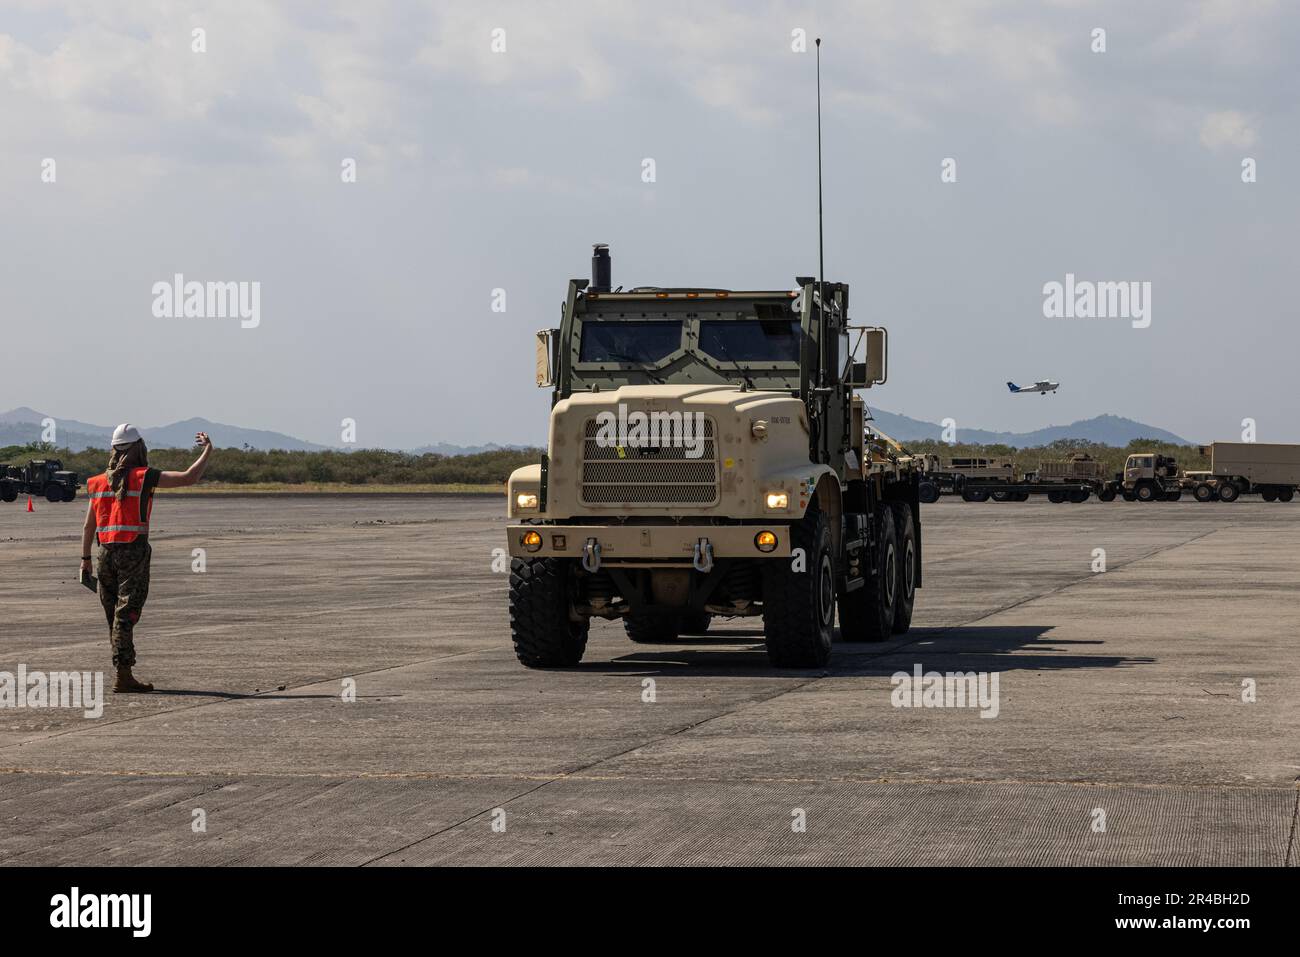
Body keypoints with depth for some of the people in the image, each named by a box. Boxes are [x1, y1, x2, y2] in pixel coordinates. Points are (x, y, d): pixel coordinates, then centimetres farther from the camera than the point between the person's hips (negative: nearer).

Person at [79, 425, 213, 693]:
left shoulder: (100, 482, 9)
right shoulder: (144, 477, -7)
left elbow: (88, 525, 11)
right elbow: (189, 478, -12)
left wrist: (85, 558, 18)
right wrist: (207, 451, 2)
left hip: (107, 551, 5)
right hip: (133, 552, -5)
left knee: (115, 614, 13)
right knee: (126, 614, -6)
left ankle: (123, 673, 17)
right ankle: (123, 675, -9)